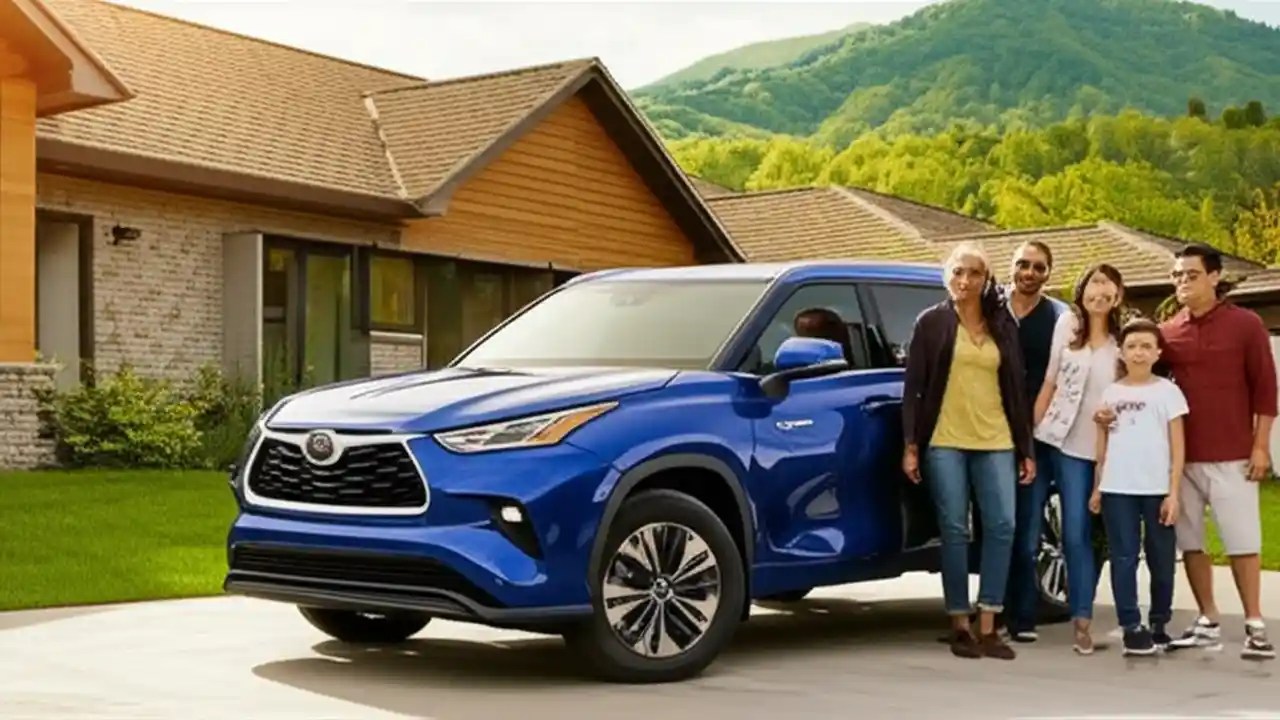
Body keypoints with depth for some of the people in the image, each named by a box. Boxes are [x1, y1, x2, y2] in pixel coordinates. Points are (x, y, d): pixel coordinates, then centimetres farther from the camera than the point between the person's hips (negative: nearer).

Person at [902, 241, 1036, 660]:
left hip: (996, 442, 3)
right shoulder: (932, 322, 5)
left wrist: (1026, 449, 11)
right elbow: (913, 387, 1)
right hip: (944, 442, -3)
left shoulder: (1003, 325, 14)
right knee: (955, 531, -3)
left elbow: (1016, 388, 15)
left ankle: (987, 628, 0)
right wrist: (911, 445, -6)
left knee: (1002, 526, -6)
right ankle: (960, 627, 6)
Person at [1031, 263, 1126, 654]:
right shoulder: (1067, 325, 5)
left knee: (1093, 532, 4)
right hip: (1070, 443, -1)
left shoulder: (1124, 338, 6)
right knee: (1076, 532, -6)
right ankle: (1083, 619, -4)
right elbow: (1050, 382, 5)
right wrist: (1032, 430, 1)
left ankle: (1080, 610, 15)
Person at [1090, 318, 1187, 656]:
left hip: (1157, 489, -1)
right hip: (1118, 489, 2)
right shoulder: (1110, 393, 9)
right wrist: (1097, 487, 6)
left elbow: (1177, 446, 1)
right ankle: (1132, 627, 3)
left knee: (1161, 559, 5)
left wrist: (1173, 492, -5)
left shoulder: (1167, 391, 2)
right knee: (1124, 559, 0)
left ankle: (1159, 624, 19)